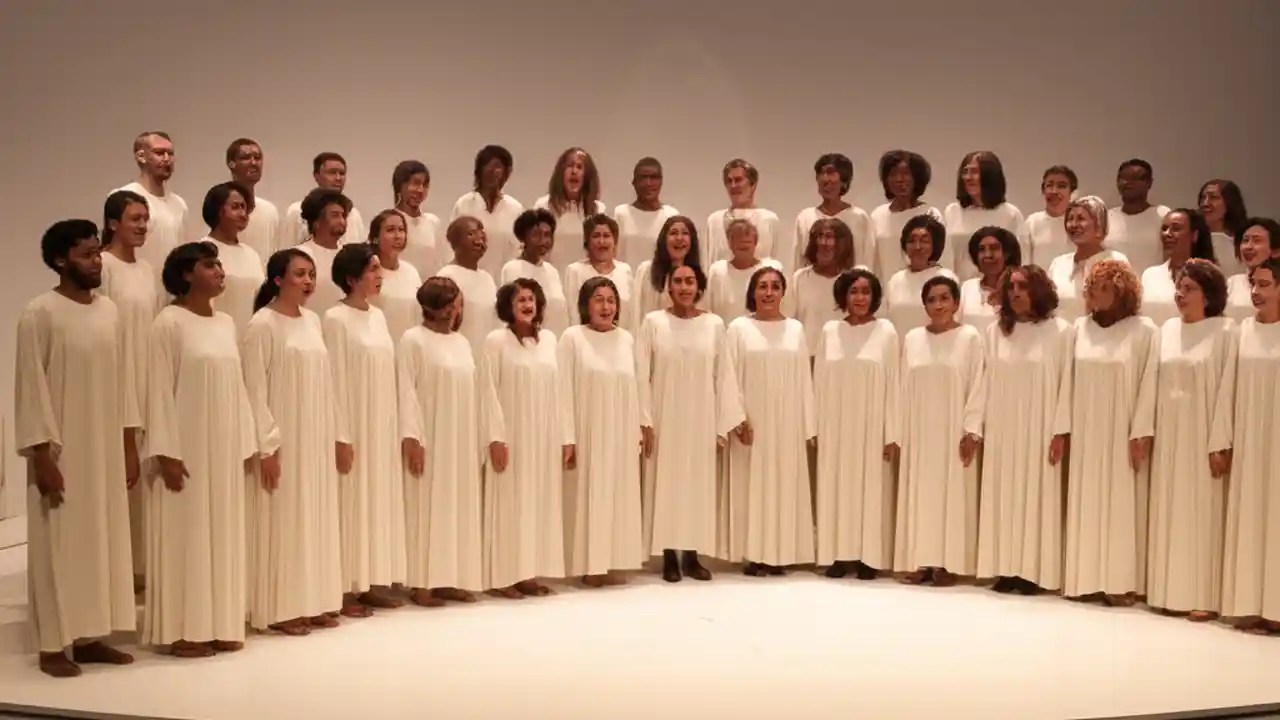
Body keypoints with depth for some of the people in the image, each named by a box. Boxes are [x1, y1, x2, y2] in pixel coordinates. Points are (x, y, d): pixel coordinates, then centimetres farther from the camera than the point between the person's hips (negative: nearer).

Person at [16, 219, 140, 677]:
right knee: (60, 543, 1)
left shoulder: (109, 310, 7)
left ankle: (90, 637, 20)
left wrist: (130, 446, 8)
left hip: (106, 447, 6)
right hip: (62, 449, -6)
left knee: (103, 539, 10)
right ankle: (54, 645, 11)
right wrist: (42, 454, -16)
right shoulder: (40, 313, -11)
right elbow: (31, 387, -12)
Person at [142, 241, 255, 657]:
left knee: (223, 534, 9)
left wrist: (246, 444, 10)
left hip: (224, 447, 6)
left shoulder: (226, 323, 10)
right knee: (186, 533, 0)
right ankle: (182, 630, 8)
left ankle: (220, 625, 18)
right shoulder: (169, 322, -9)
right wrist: (167, 453, -16)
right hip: (187, 447, -6)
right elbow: (160, 390, -12)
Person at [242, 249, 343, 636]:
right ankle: (279, 609, 8)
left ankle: (313, 602, 20)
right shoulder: (263, 324, -10)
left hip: (317, 439, 7)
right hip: (283, 440, -7)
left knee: (316, 520, 10)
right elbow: (255, 390, -13)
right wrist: (267, 446, -18)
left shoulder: (313, 321, 9)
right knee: (282, 521, -1)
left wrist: (337, 434, 12)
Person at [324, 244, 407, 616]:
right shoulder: (336, 319, -11)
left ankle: (373, 582, 19)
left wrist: (393, 428, 10)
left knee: (380, 499, 10)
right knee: (353, 503, -2)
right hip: (355, 427, -7)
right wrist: (341, 437, -17)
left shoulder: (378, 315, 10)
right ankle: (347, 589, 5)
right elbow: (335, 381, -14)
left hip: (382, 426, 7)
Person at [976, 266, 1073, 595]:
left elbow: (1066, 383, -5)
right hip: (1002, 429, 4)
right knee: (1003, 497, 4)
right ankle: (1005, 569, 9)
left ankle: (1033, 570, 5)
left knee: (1036, 495, 0)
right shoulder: (995, 331, 7)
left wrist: (1061, 431, -10)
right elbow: (987, 381, 6)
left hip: (1039, 430, -3)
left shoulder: (1059, 331, -3)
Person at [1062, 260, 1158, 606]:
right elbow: (1071, 380, 7)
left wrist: (1141, 433, -13)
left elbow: (1148, 384, -8)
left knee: (1121, 504, -1)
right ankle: (1087, 578, 11)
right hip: (1084, 432, 4)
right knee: (1085, 504, 5)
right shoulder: (1080, 328, 8)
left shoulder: (1144, 331, -5)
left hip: (1121, 433, -4)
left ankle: (1120, 581, 4)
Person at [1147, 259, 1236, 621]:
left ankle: (1204, 596, 5)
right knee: (1170, 512, 7)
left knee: (1203, 512, -2)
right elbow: (1158, 384, 9)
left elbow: (1227, 389, -11)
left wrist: (1219, 444, -15)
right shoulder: (1168, 329, 10)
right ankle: (1170, 591, 14)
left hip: (1202, 435, -5)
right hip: (1169, 435, 5)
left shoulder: (1225, 332, -6)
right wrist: (1150, 432, 3)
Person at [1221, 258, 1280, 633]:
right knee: (1248, 518, 6)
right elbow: (1231, 388, 5)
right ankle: (1250, 603, 12)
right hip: (1247, 438, 3)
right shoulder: (1242, 331, 5)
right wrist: (1225, 441, 1)